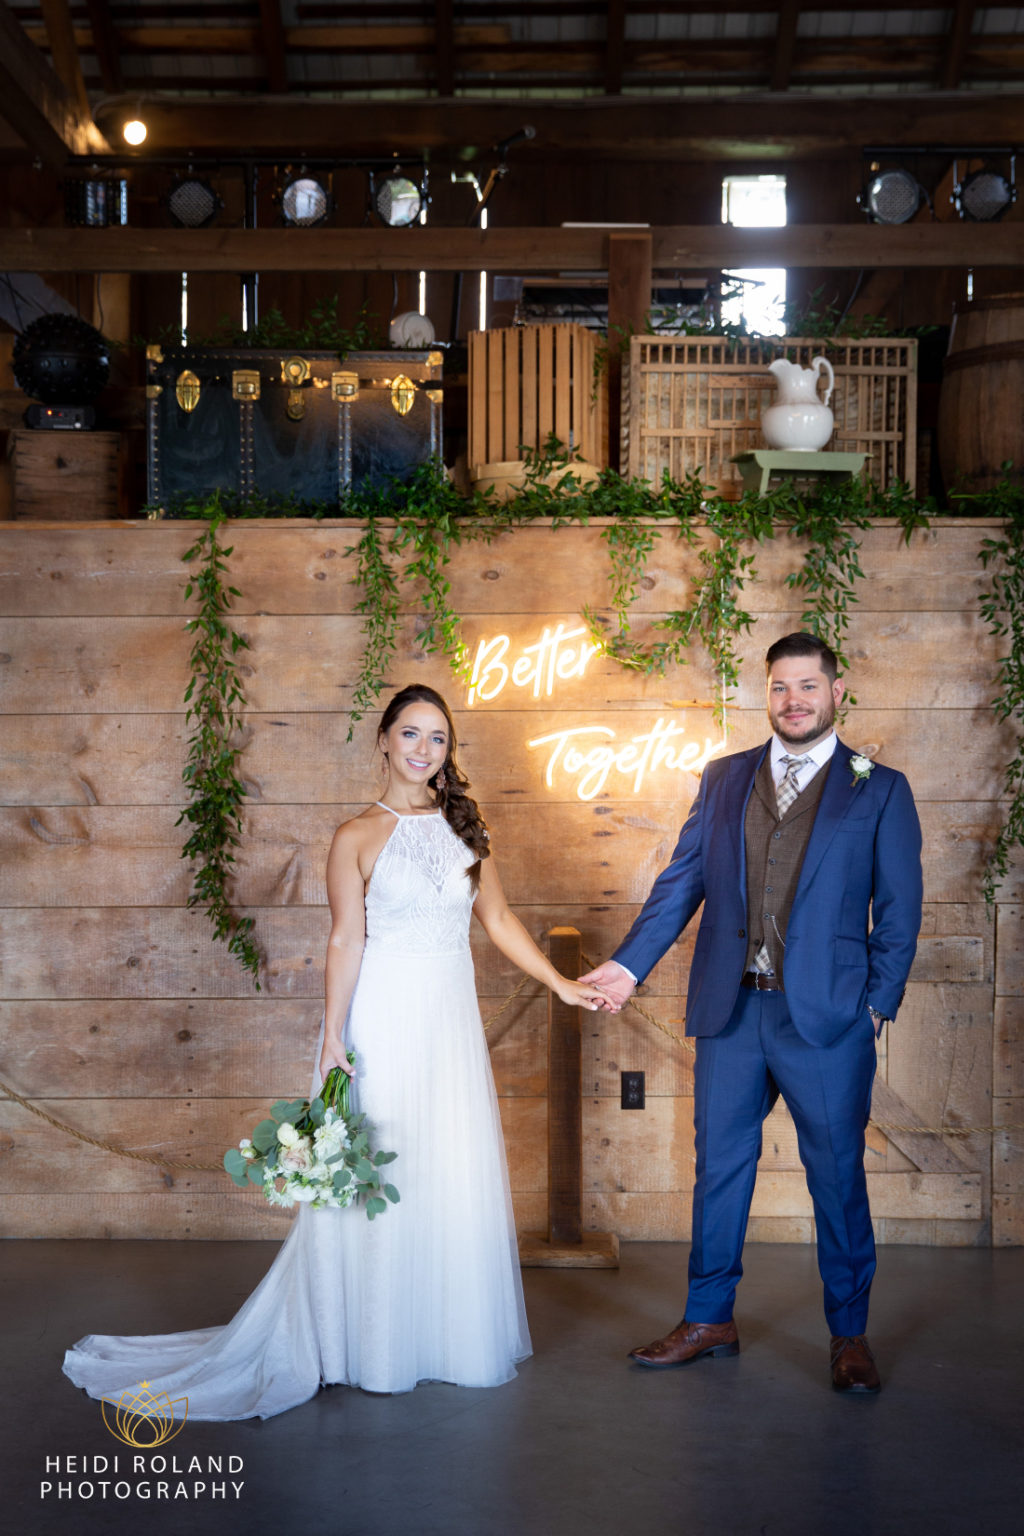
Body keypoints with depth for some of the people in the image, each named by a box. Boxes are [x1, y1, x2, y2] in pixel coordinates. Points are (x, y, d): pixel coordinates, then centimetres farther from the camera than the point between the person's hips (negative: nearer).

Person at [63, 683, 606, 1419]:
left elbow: (498, 919, 12)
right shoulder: (358, 837, -3)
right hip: (384, 1019, -4)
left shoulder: (464, 825, 9)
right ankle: (374, 1349, 16)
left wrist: (561, 984, 9)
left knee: (458, 1176, 7)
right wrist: (333, 1039, -12)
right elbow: (345, 941, -6)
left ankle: (452, 1338, 23)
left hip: (451, 1021, 4)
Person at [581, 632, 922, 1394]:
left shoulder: (879, 790, 4)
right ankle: (710, 1321, 24)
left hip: (826, 1016, -3)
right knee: (720, 1167, 11)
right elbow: (682, 881, 9)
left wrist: (879, 1004, -6)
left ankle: (850, 1336, 19)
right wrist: (628, 964, 1)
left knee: (838, 1174, 5)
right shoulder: (723, 779, 12)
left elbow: (898, 910, 2)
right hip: (731, 1013, 3)